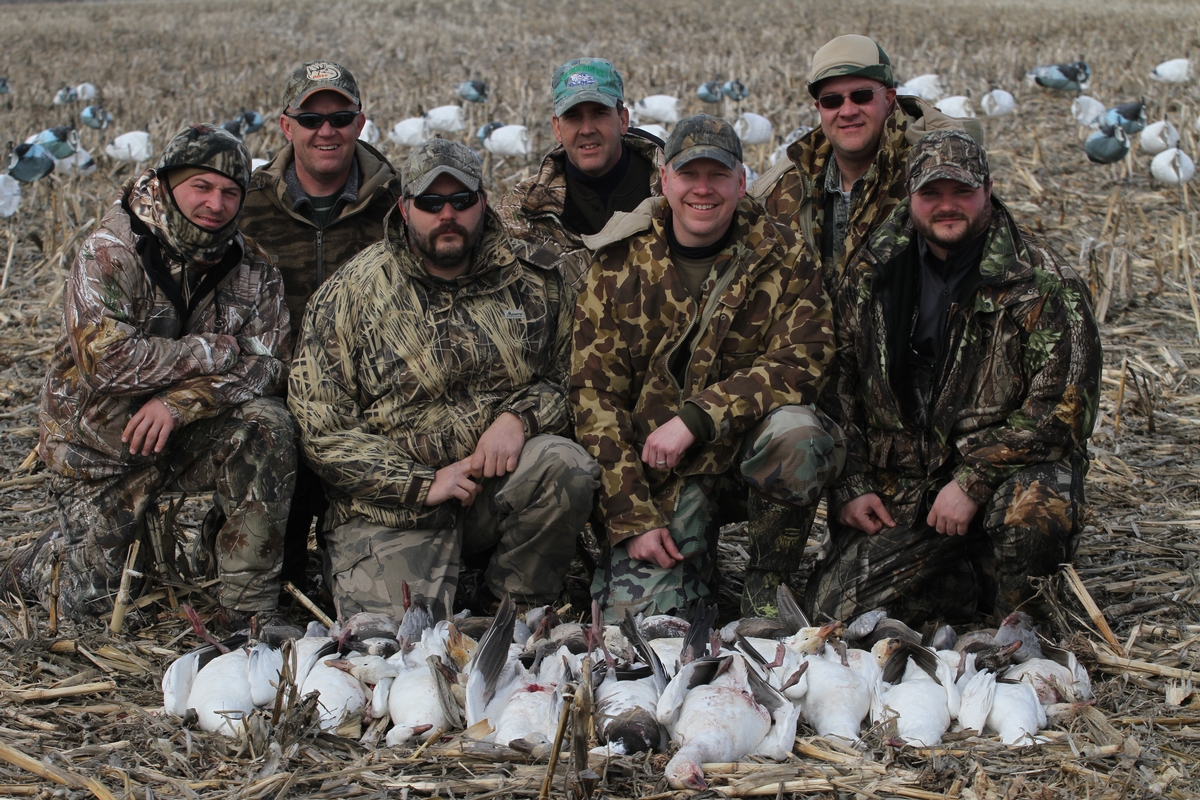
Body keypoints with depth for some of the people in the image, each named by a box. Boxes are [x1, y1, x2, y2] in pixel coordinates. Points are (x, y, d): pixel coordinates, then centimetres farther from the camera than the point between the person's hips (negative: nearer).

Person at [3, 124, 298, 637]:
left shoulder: (252, 271, -5)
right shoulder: (109, 254, -18)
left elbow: (266, 364, -15)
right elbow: (109, 360, -30)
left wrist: (181, 401, -30)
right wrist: (216, 350, -24)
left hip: (189, 432, 3)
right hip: (100, 445, -3)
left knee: (267, 426, -29)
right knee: (90, 603, -2)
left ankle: (250, 606, -20)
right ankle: (47, 558, 37)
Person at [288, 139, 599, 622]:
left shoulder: (529, 282, 7)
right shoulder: (351, 293, -2)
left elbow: (565, 377, 12)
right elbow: (319, 427, -6)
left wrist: (518, 417, -11)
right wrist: (423, 484, -14)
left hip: (499, 484, 3)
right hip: (392, 510, -3)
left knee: (566, 467, -29)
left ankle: (511, 609, -6)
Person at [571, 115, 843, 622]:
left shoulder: (780, 259, -2)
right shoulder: (619, 267, -2)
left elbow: (801, 363, -14)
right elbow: (594, 395, -4)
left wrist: (694, 417, -25)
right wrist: (631, 519, -12)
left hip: (745, 441, 0)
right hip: (656, 468, 0)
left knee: (795, 435, -35)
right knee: (635, 612, -17)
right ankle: (697, 555, 17)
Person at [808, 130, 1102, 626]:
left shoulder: (1042, 283, -7)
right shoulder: (871, 277, 6)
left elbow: (1062, 408, -12)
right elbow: (839, 390, 13)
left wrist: (973, 482, -19)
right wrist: (851, 487, 2)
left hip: (1009, 471, -3)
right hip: (898, 493, 3)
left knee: (1034, 510, -38)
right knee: (833, 608, -12)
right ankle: (972, 587, 12)